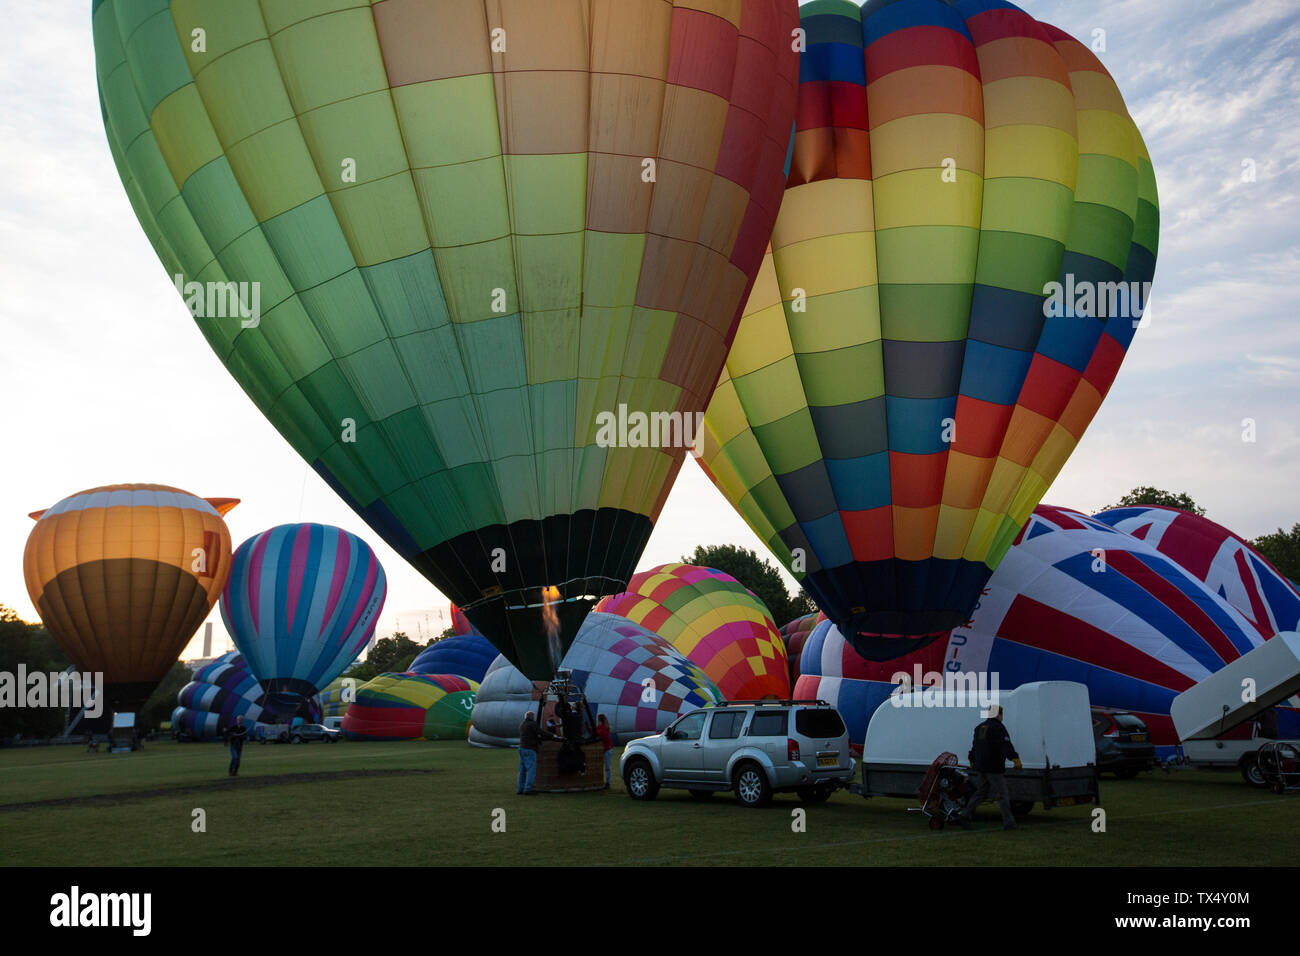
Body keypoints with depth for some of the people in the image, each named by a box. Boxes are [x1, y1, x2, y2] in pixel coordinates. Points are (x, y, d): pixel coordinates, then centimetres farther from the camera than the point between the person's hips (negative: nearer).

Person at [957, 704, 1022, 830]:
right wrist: (1015, 759, -37)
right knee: (1002, 795, -1)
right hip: (994, 768, -8)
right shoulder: (998, 728, -12)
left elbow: (974, 746, 27)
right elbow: (1006, 745, -27)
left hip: (980, 768, 8)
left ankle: (963, 816, 9)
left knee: (980, 793, 14)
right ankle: (1009, 822, 2)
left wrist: (972, 762, 39)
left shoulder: (980, 728, 16)